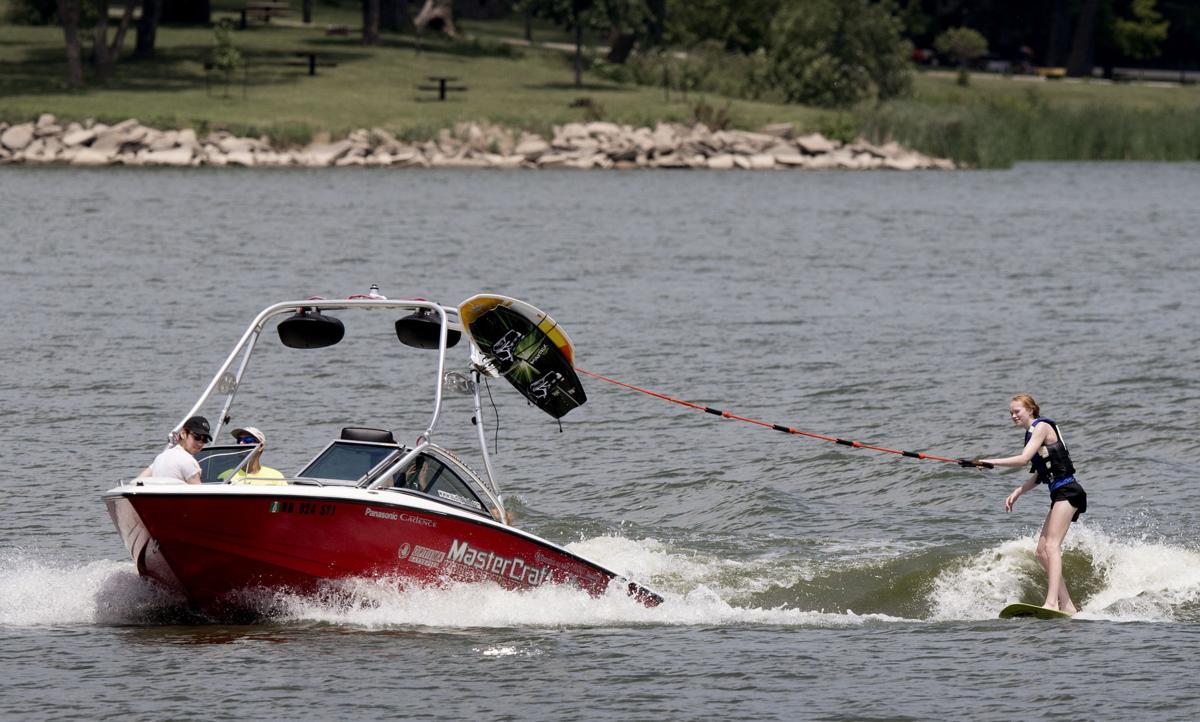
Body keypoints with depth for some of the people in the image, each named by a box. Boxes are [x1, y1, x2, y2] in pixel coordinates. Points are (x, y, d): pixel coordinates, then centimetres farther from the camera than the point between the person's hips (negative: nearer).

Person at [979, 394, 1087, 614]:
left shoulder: (1042, 426, -6)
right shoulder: (1032, 433, 21)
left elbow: (1024, 459, -17)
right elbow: (1039, 475, 23)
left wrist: (991, 462, -14)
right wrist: (1018, 492, 11)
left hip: (1067, 491, -10)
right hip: (1059, 494, 10)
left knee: (1052, 545, -21)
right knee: (1042, 551, 7)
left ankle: (1051, 602, -33)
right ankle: (1067, 605, 6)